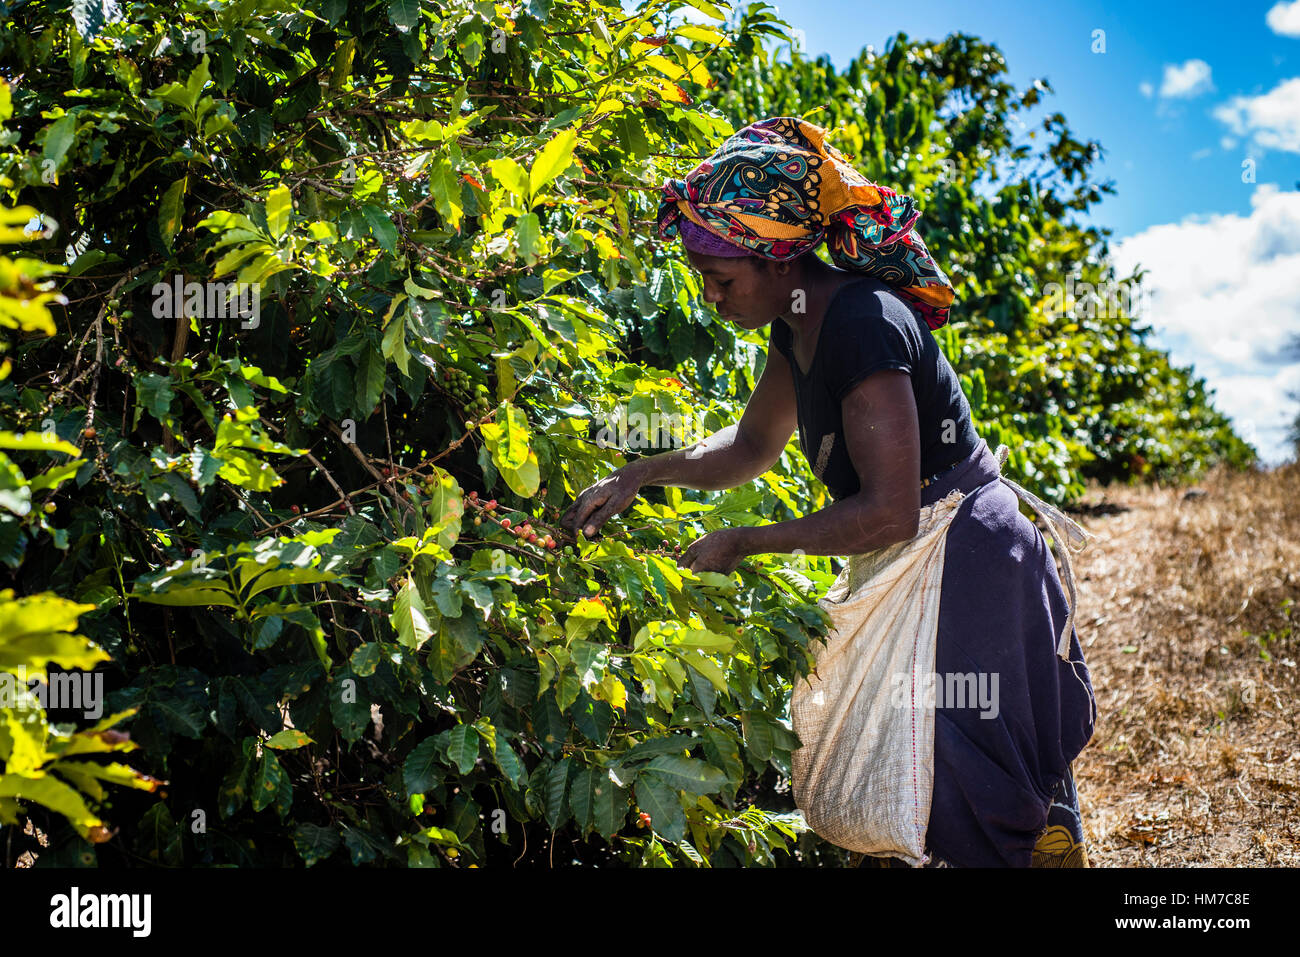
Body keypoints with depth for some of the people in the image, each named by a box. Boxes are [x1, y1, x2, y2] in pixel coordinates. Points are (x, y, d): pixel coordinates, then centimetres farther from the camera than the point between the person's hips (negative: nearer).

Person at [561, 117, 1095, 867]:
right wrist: (639, 476, 6)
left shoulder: (863, 326, -27)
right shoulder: (802, 322, 3)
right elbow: (753, 444, 18)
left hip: (967, 566, -10)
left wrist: (745, 544, -21)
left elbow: (887, 514, -28)